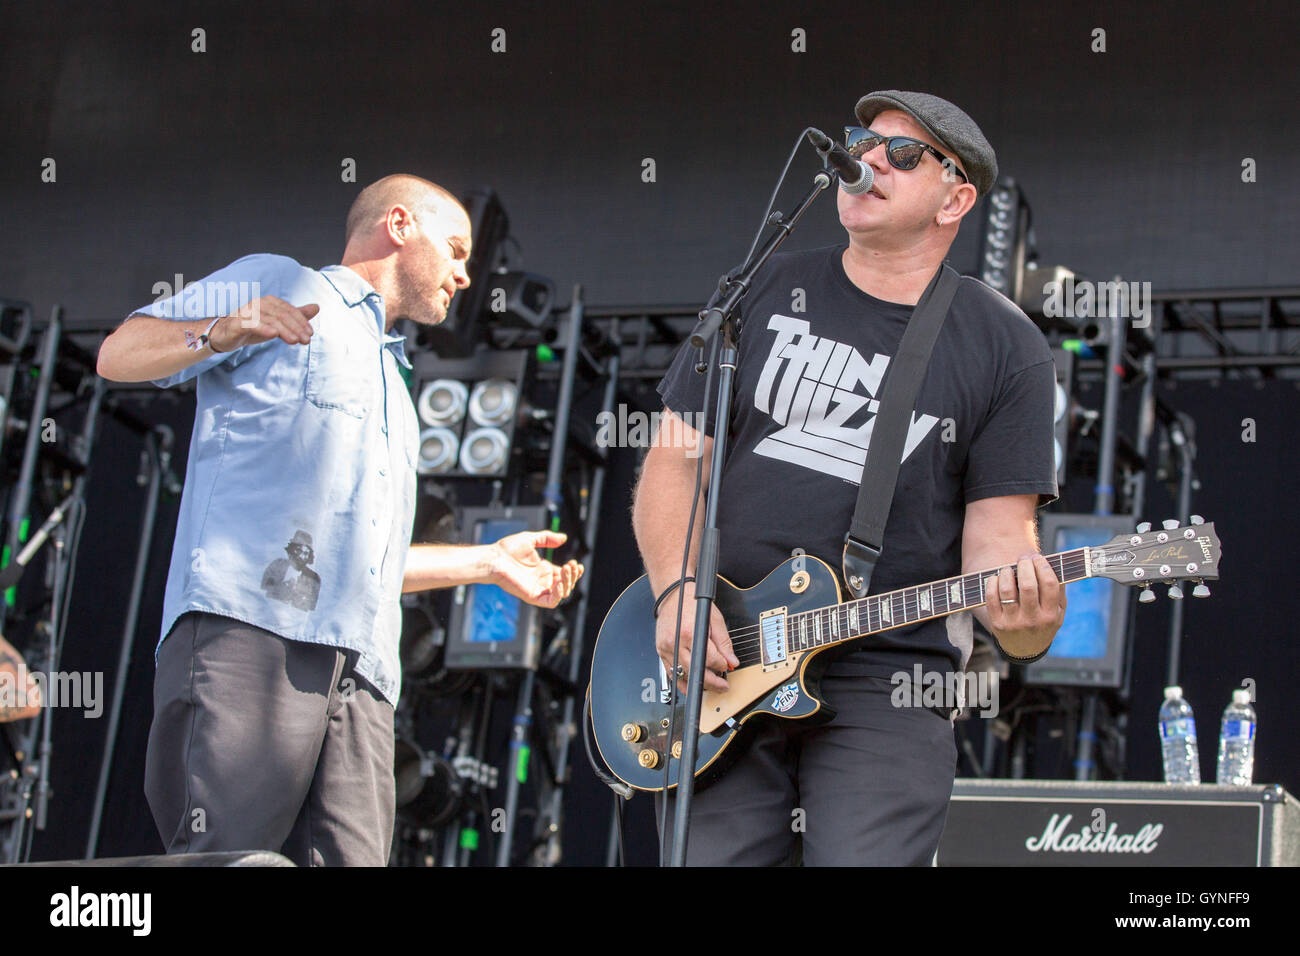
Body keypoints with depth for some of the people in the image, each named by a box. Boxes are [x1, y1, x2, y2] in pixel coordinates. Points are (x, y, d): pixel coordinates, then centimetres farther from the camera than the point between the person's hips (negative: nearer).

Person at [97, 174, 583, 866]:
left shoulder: (387, 381, 38)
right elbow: (118, 355, 3)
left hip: (358, 676, 7)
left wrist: (488, 563, 36)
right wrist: (221, 332, -16)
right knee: (223, 863, -20)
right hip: (247, 634, -7)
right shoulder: (281, 284, 15)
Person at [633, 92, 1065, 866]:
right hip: (723, 661, 3)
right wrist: (678, 593, -6)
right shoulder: (765, 293, 11)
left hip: (889, 685, -2)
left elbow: (998, 530, 0)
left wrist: (1020, 616, -23)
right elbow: (675, 458, 10)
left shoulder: (1005, 348, 4)